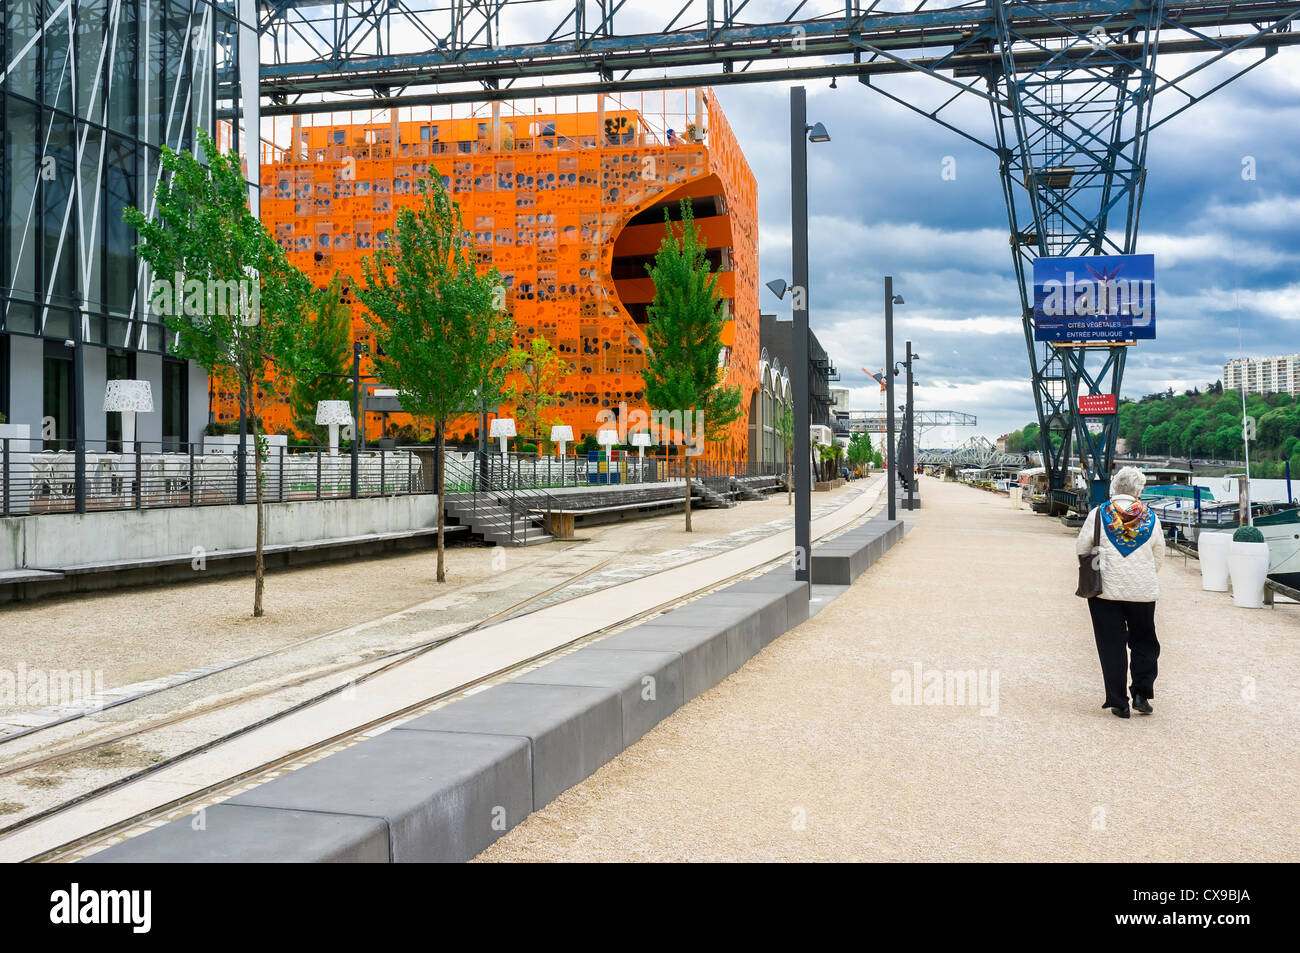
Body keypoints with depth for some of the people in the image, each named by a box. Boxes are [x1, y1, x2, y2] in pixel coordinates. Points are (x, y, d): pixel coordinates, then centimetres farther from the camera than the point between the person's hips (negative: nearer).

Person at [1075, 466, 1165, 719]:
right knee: (1144, 642, 17)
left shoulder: (1098, 514, -6)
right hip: (1143, 591, 1)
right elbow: (1159, 558, 7)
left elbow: (1081, 549, 1)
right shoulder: (1150, 517, -1)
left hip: (1105, 590, -1)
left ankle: (1118, 702, 5)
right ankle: (1142, 694, 7)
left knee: (1111, 645, 5)